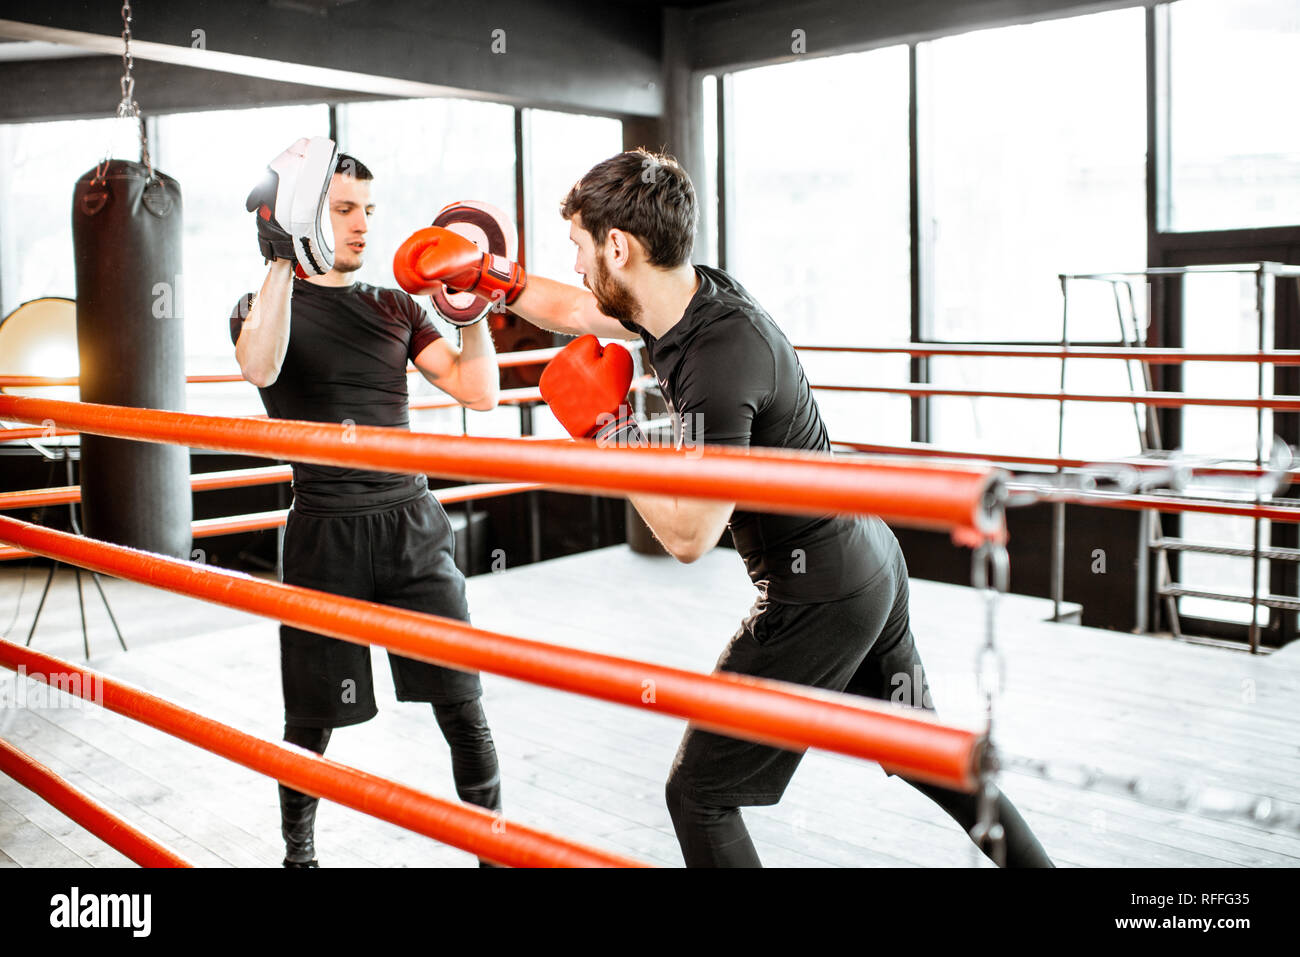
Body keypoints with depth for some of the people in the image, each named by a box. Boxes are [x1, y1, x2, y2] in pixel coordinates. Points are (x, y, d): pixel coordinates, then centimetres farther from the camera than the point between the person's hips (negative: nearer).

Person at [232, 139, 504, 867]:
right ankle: (299, 849, 32)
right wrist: (284, 254, -25)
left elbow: (479, 392, 6)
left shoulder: (395, 307, 13)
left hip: (414, 526, 3)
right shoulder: (264, 307, 3)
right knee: (313, 721, 8)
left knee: (463, 705, -1)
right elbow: (262, 368, -23)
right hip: (327, 535, -2)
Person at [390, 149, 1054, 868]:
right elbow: (575, 310, 19)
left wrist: (607, 427, -18)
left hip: (819, 599, -9)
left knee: (697, 796, 4)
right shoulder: (691, 298, 0)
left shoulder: (719, 357, -28)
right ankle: (1032, 860, 40)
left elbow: (687, 535, -26)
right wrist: (486, 279, 18)